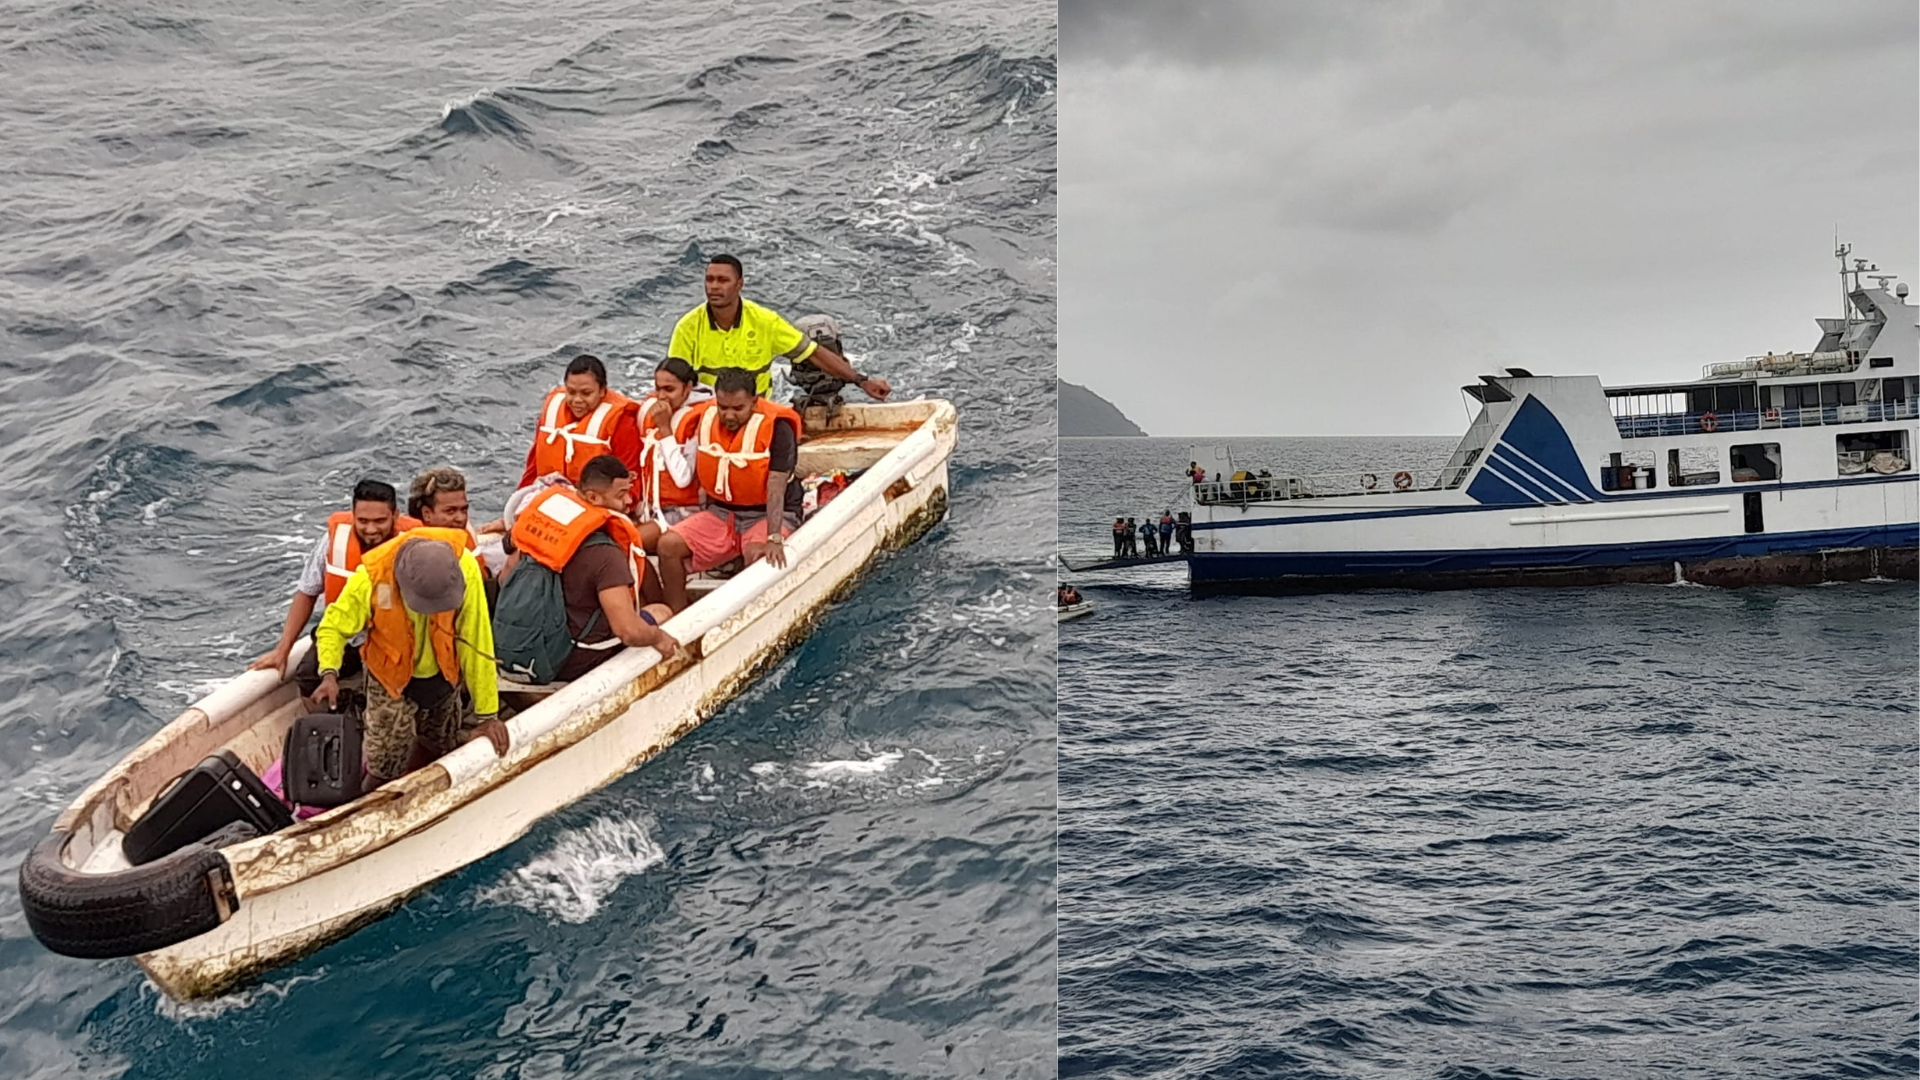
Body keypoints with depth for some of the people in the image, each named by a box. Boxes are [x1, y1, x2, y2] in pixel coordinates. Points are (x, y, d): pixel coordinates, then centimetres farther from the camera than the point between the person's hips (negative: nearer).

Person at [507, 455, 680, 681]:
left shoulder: (541, 510, -5)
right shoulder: (603, 553, -27)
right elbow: (629, 631, -31)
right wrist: (658, 638, -10)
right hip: (572, 664, -7)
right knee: (661, 612, 9)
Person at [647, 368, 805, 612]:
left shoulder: (776, 427, -18)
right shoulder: (704, 420, -1)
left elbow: (775, 488, -25)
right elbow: (702, 474, 10)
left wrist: (774, 538, -34)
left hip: (767, 514, -5)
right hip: (720, 512, 5)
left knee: (758, 555, -35)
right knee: (668, 545, -13)